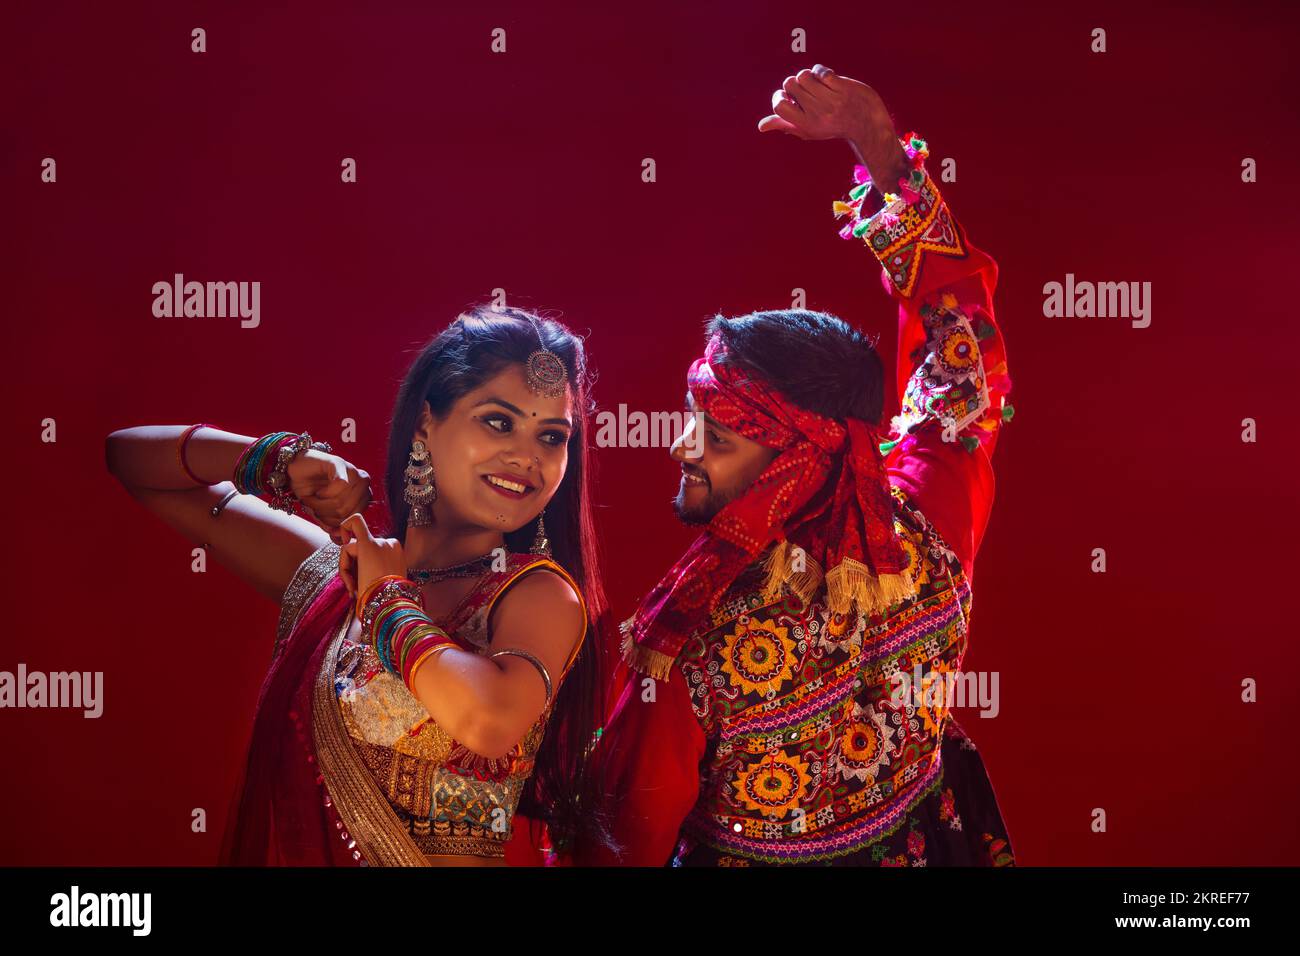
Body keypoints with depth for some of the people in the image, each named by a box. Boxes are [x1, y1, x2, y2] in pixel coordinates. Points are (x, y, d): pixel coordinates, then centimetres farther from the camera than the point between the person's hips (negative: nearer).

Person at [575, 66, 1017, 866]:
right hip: (924, 842, 4)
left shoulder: (696, 631, -36)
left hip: (752, 856, -4)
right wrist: (877, 140, -6)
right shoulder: (927, 537, -25)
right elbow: (961, 319, -11)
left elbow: (631, 830, -20)